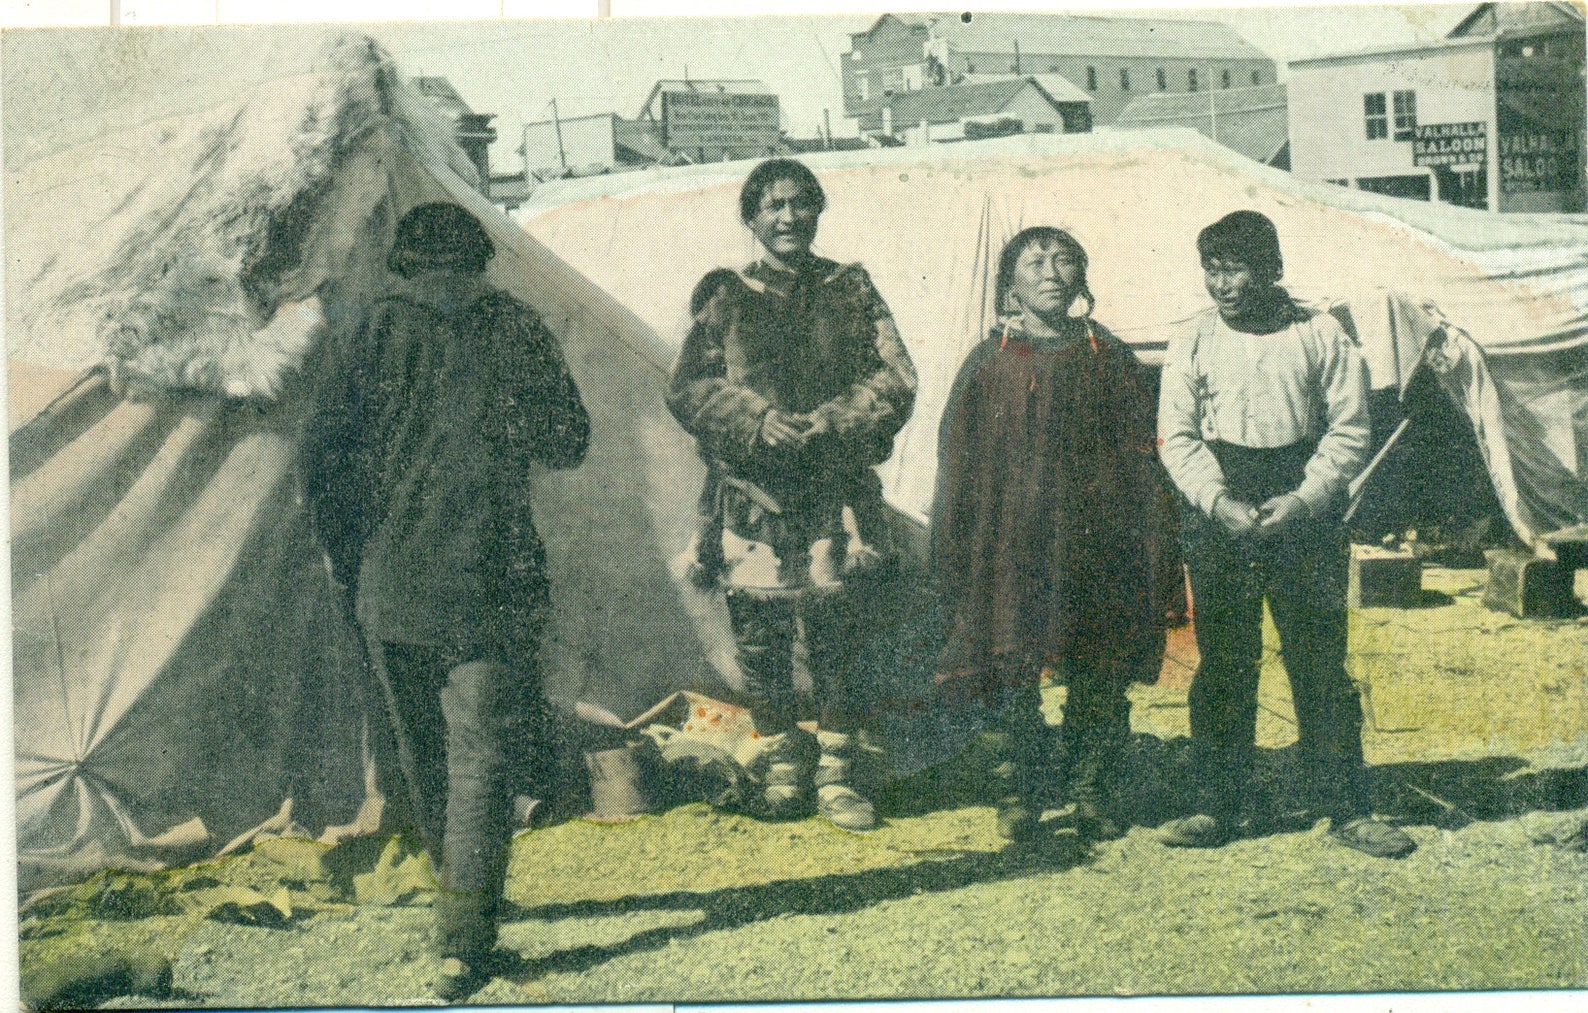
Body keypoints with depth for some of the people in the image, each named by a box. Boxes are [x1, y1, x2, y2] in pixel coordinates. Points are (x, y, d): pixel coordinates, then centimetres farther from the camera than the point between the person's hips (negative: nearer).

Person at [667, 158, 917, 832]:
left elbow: (894, 382, 3)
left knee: (836, 640, 0)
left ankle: (836, 773, 13)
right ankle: (784, 762, 22)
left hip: (835, 497, 0)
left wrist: (828, 423, -13)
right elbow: (687, 390, 2)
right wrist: (759, 421, -14)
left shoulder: (850, 291, 11)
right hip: (750, 497, 0)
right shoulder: (723, 298, 9)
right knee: (759, 644, 4)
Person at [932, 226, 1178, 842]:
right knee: (1012, 672, 1)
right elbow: (959, 463, 6)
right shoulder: (990, 364, 5)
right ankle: (1016, 796, 14)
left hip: (1095, 538, 1)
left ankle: (1094, 795, 16)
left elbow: (1140, 459, 8)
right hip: (1012, 542, -1)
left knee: (1099, 676, 4)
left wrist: (1150, 551, 2)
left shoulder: (1109, 360, 8)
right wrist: (960, 555, 0)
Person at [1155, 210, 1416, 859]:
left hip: (1305, 516, -1)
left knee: (1320, 665, -1)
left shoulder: (1320, 336, 3)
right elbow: (1178, 438, 4)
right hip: (1217, 520, 1)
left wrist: (1302, 500, -11)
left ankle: (1347, 809, 8)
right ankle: (1221, 808, 12)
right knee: (1222, 667, 3)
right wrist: (1220, 501, -12)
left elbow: (1349, 429, 2)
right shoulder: (1193, 346, 7)